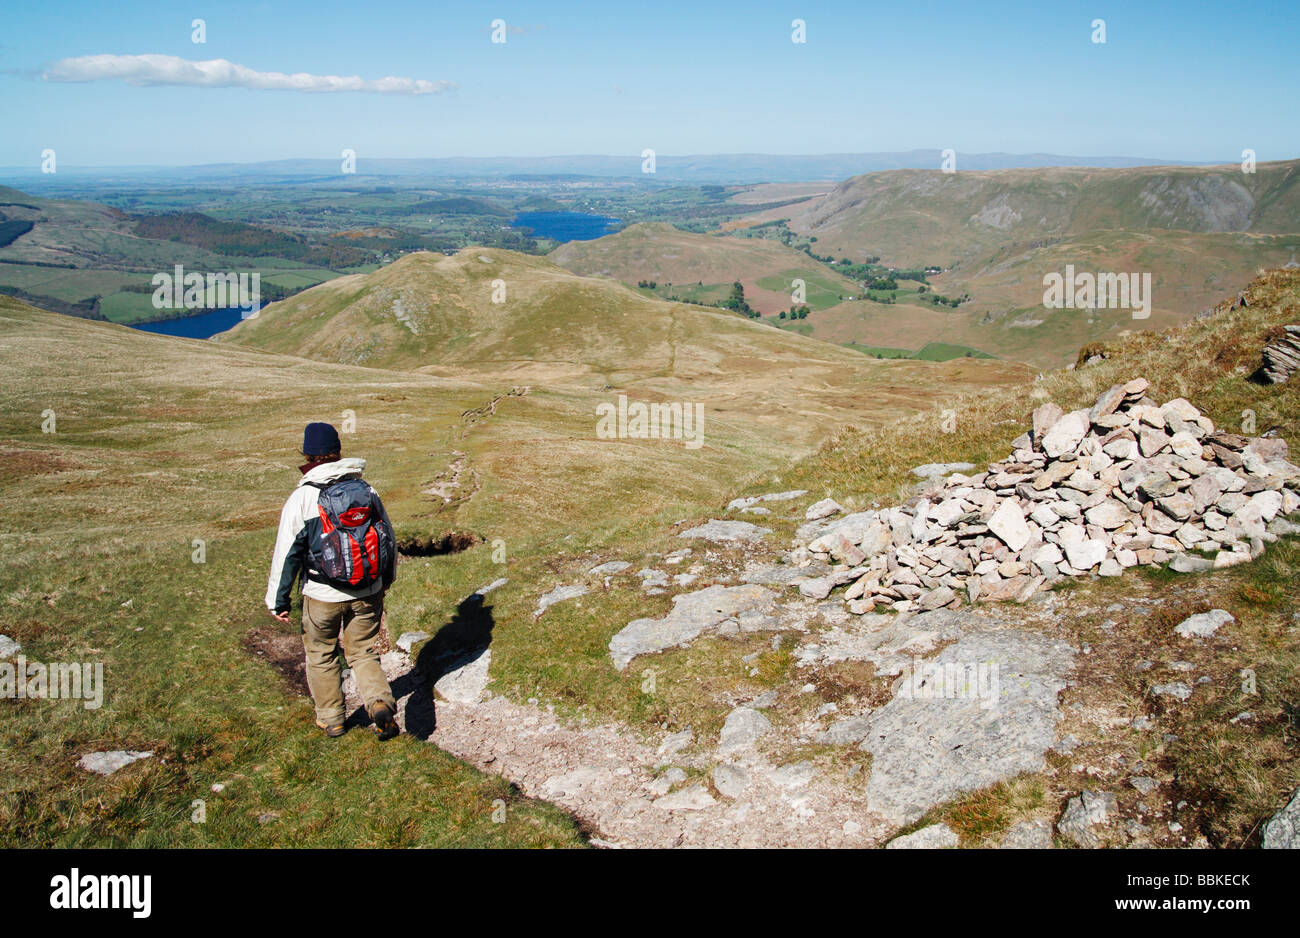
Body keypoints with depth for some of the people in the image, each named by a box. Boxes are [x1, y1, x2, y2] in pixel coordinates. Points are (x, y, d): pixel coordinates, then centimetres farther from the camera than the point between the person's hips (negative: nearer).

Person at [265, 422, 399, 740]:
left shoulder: (302, 498, -12)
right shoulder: (367, 491, 0)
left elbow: (286, 553, -9)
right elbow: (388, 538, 10)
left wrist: (278, 600, 2)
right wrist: (385, 580, 27)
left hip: (322, 595, -3)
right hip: (368, 594, 3)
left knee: (321, 655, 18)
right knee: (364, 653, 15)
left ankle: (331, 719, 28)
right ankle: (380, 701, -9)